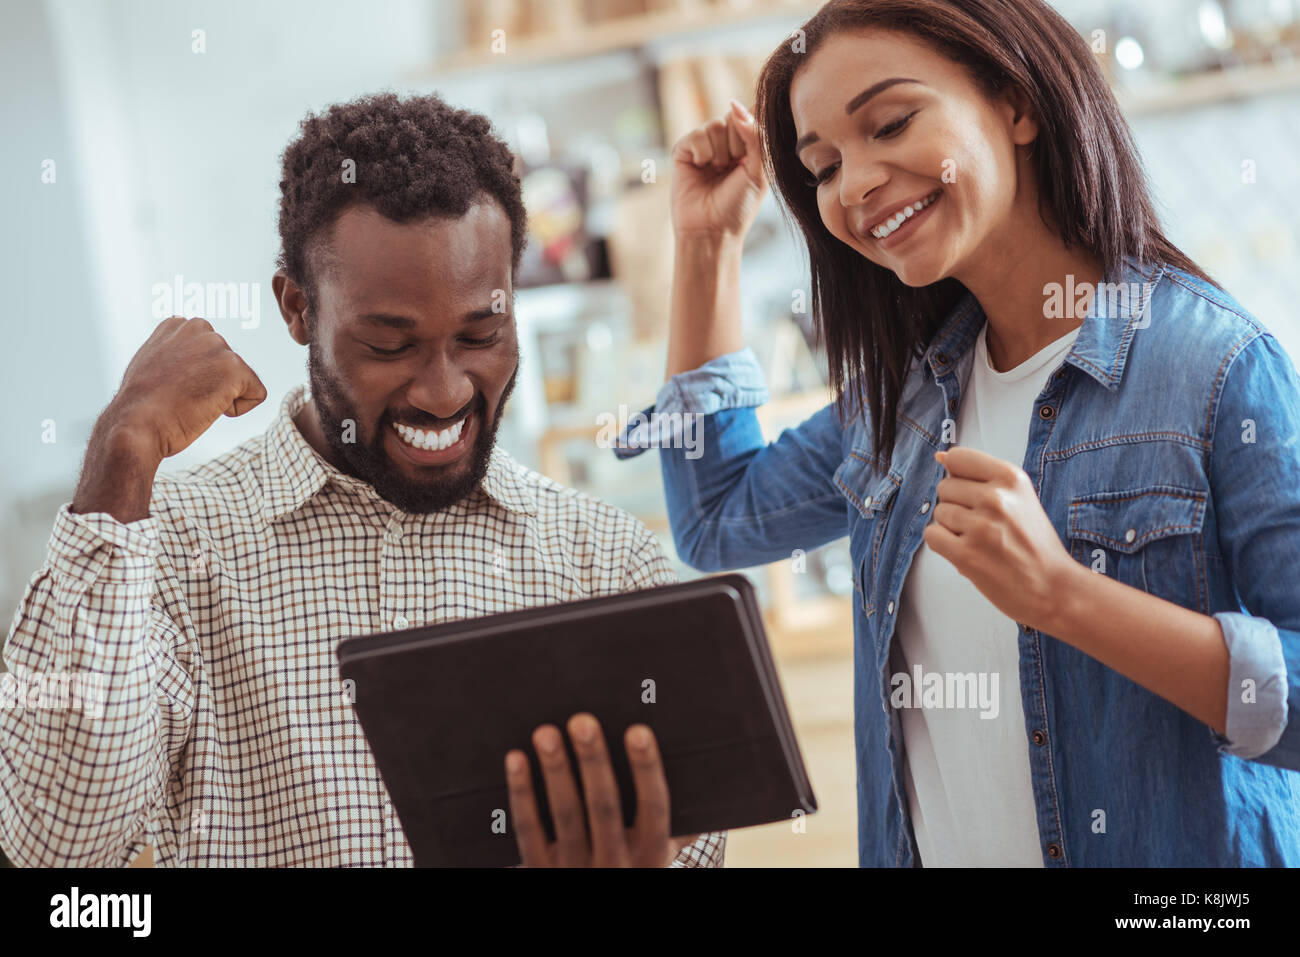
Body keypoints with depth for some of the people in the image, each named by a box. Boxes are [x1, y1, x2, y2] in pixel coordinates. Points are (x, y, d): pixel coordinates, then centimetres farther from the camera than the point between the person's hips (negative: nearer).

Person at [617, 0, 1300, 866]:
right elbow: (720, 522, 12)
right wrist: (707, 243, 7)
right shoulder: (906, 387, 2)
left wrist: (1059, 592, -31)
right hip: (926, 847, 6)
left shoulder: (1221, 365, -18)